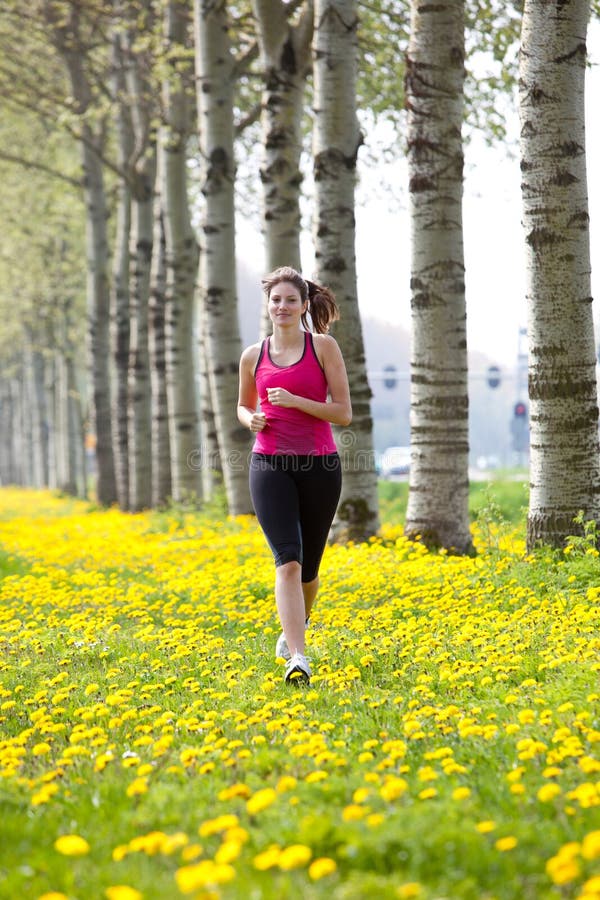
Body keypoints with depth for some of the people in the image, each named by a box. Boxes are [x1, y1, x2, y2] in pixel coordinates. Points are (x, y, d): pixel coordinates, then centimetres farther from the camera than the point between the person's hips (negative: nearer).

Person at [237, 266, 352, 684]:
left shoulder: (324, 347, 0)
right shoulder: (253, 356, 8)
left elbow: (344, 413, -3)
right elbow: (244, 406, 24)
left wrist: (295, 401, -16)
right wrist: (251, 420, 0)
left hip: (319, 465, 0)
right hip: (270, 464, 0)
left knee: (308, 566, 11)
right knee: (288, 560, -17)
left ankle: (296, 627, 41)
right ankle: (298, 656, -24)